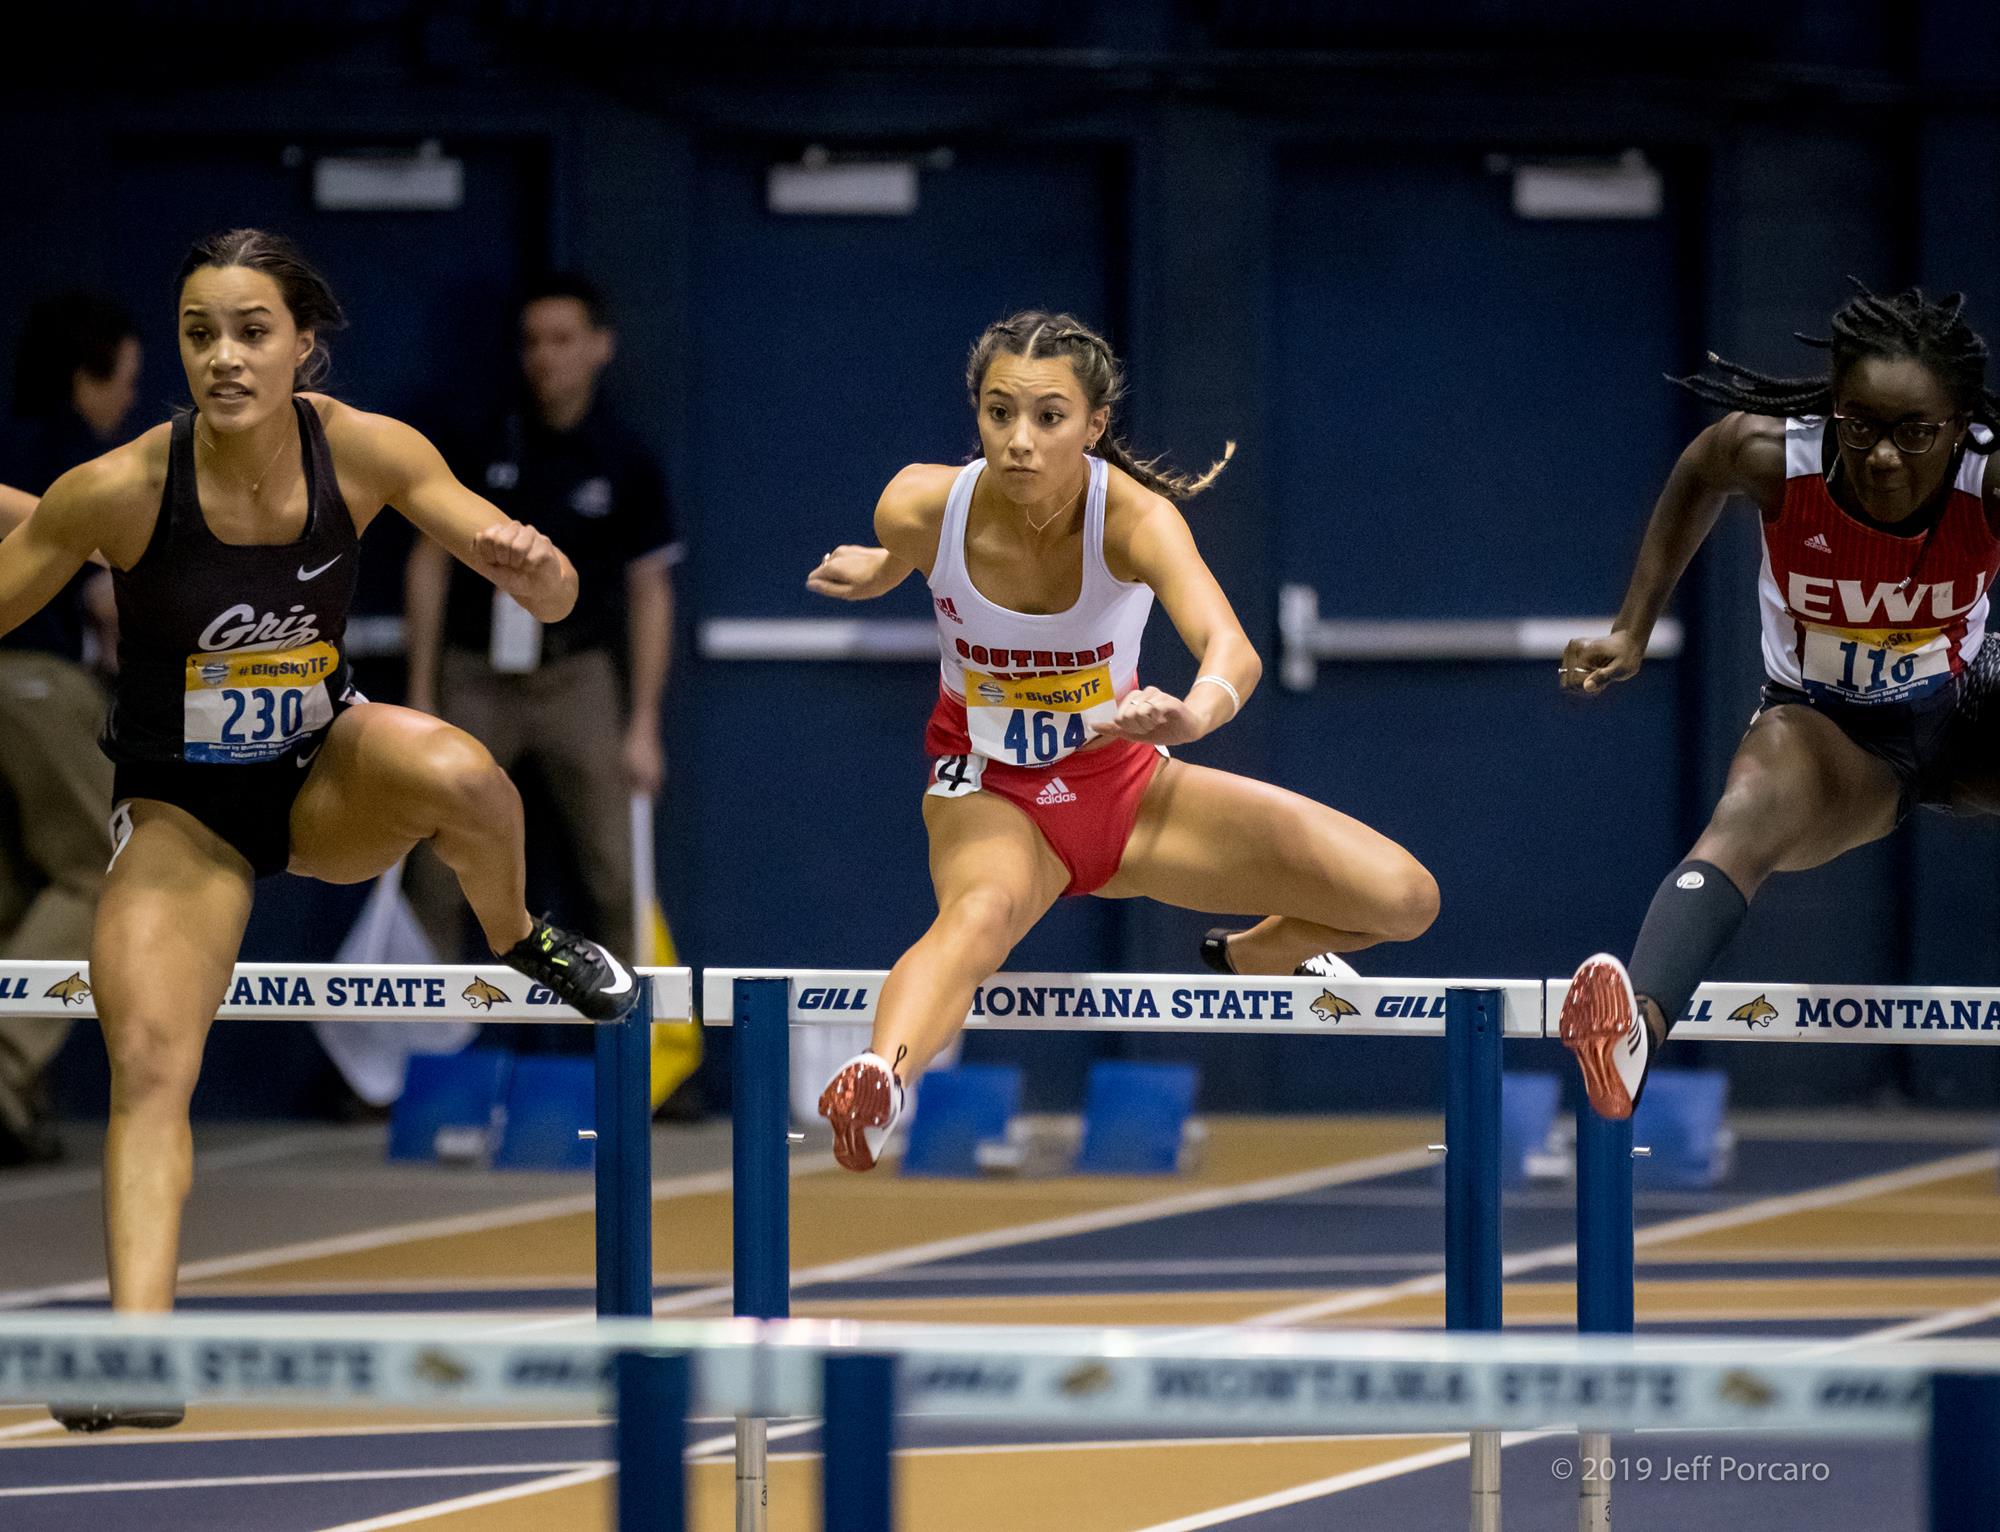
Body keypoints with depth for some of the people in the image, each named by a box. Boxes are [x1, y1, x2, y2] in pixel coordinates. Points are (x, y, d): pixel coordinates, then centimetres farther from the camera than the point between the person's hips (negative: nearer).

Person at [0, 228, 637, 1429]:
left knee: (450, 768, -33)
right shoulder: (121, 491, -21)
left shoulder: (365, 453, -17)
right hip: (182, 817, -1)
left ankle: (517, 939, -2)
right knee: (149, 1062, -24)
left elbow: (554, 599, -13)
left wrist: (535, 566, -36)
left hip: (327, 782, 1)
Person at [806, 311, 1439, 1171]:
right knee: (983, 909, -42)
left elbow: (1232, 648, -49)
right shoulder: (921, 509, -22)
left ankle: (1242, 961, 23)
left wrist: (1196, 709, -68)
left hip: (1122, 781, 2)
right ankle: (878, 1078, -72)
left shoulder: (1135, 519, -28)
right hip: (989, 797, -2)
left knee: (1403, 898, -9)